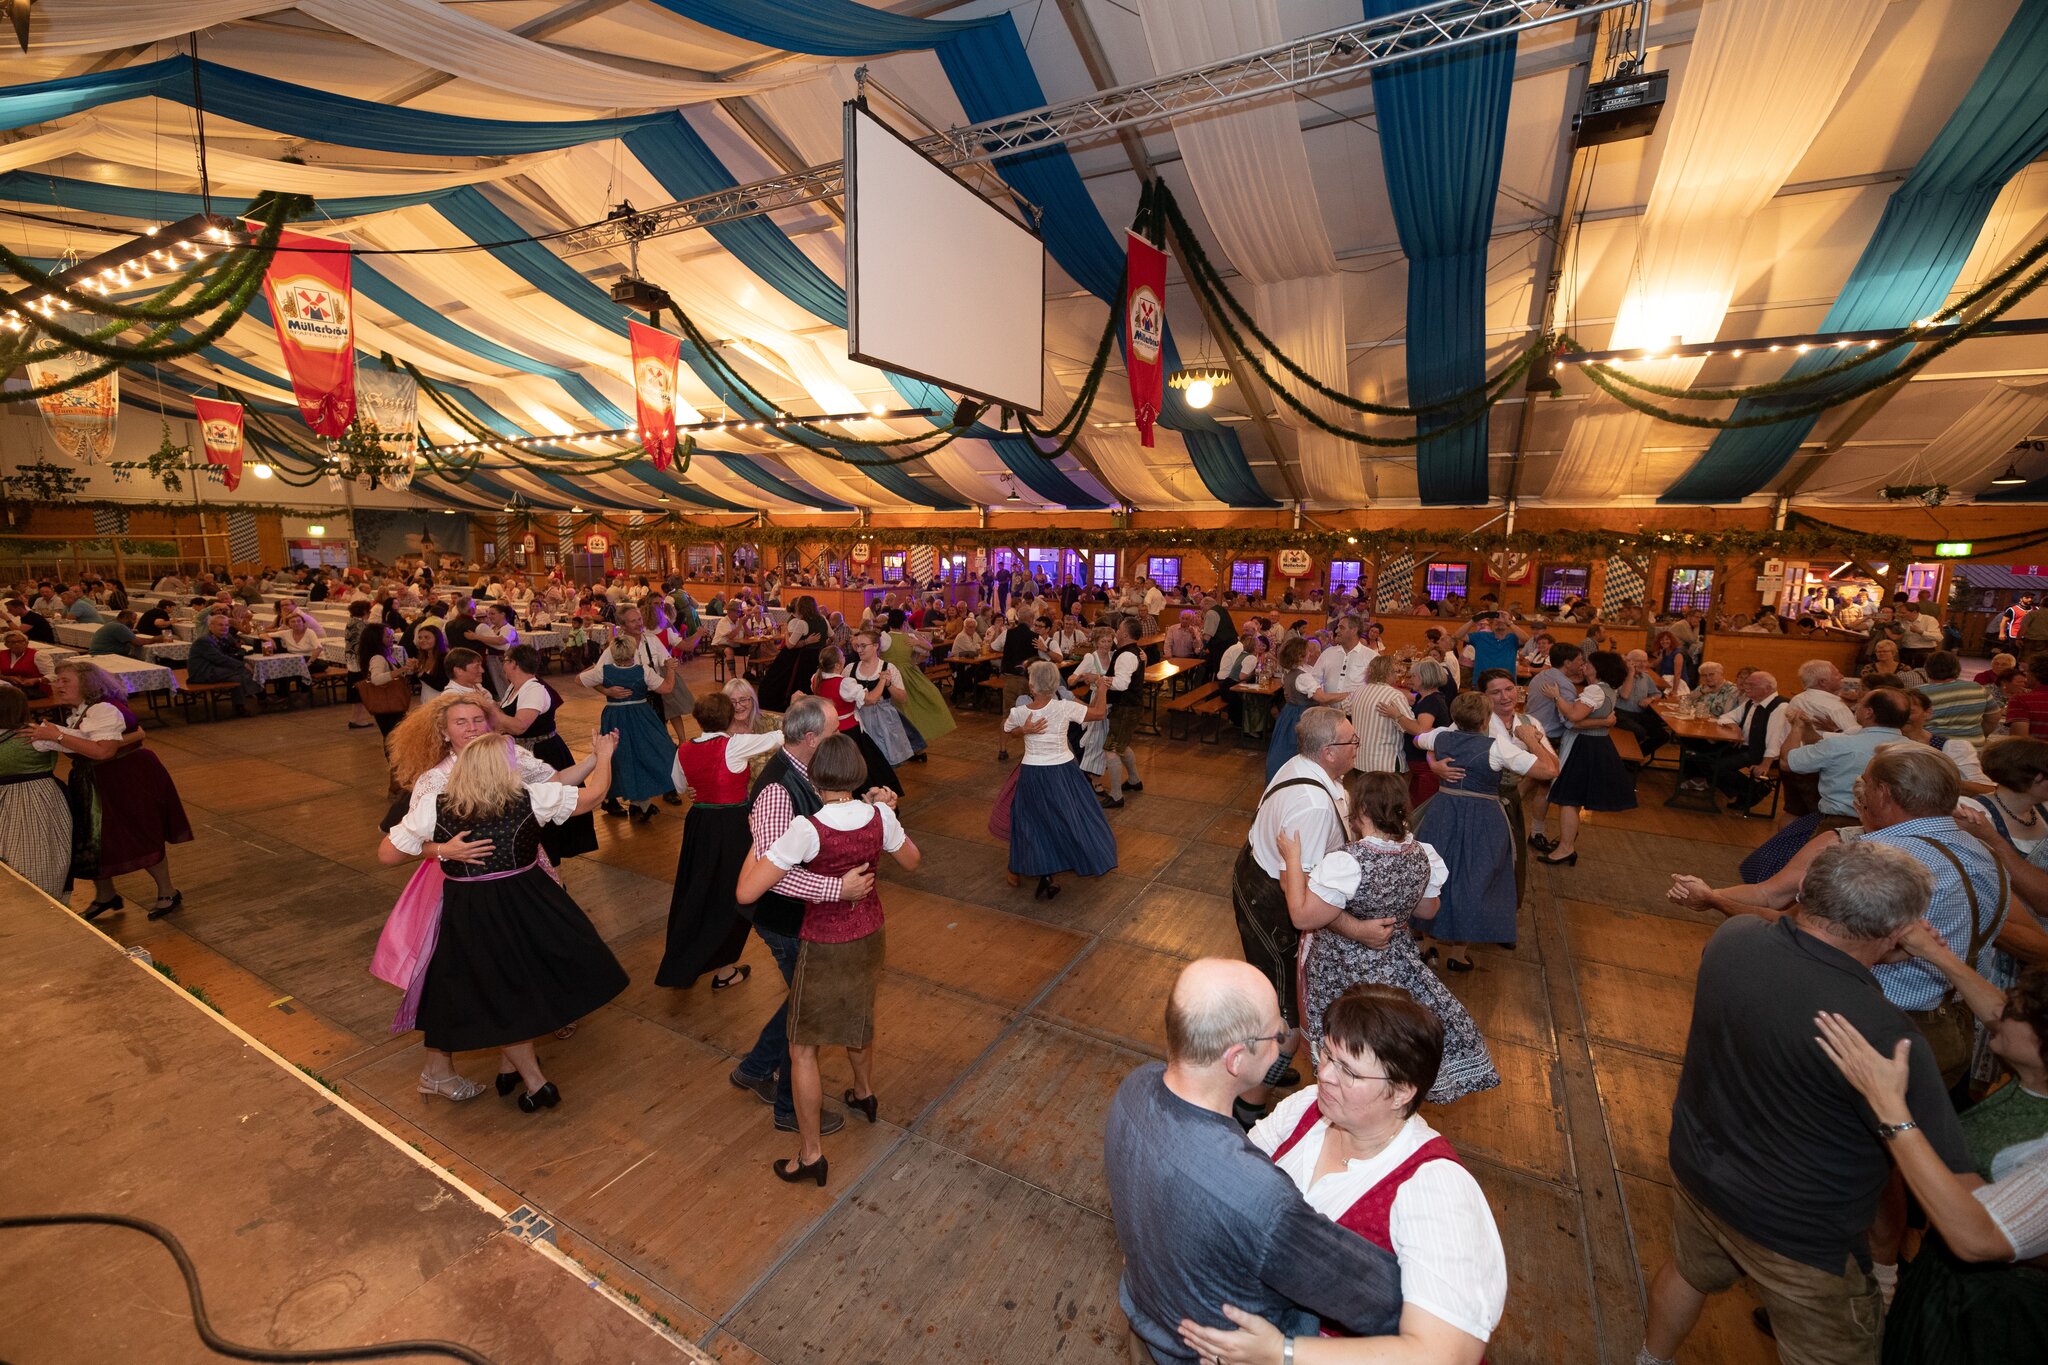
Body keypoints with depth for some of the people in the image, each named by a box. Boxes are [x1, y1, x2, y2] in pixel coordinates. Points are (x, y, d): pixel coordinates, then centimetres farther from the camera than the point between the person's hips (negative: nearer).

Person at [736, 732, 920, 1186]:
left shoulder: (807, 829, -29)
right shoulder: (880, 815, -16)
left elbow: (746, 892, -27)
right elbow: (911, 861, 3)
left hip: (824, 946, -5)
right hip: (870, 935, 5)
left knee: (803, 1048, 15)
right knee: (858, 1015, 32)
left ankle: (811, 1154, 27)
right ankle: (864, 1094, 56)